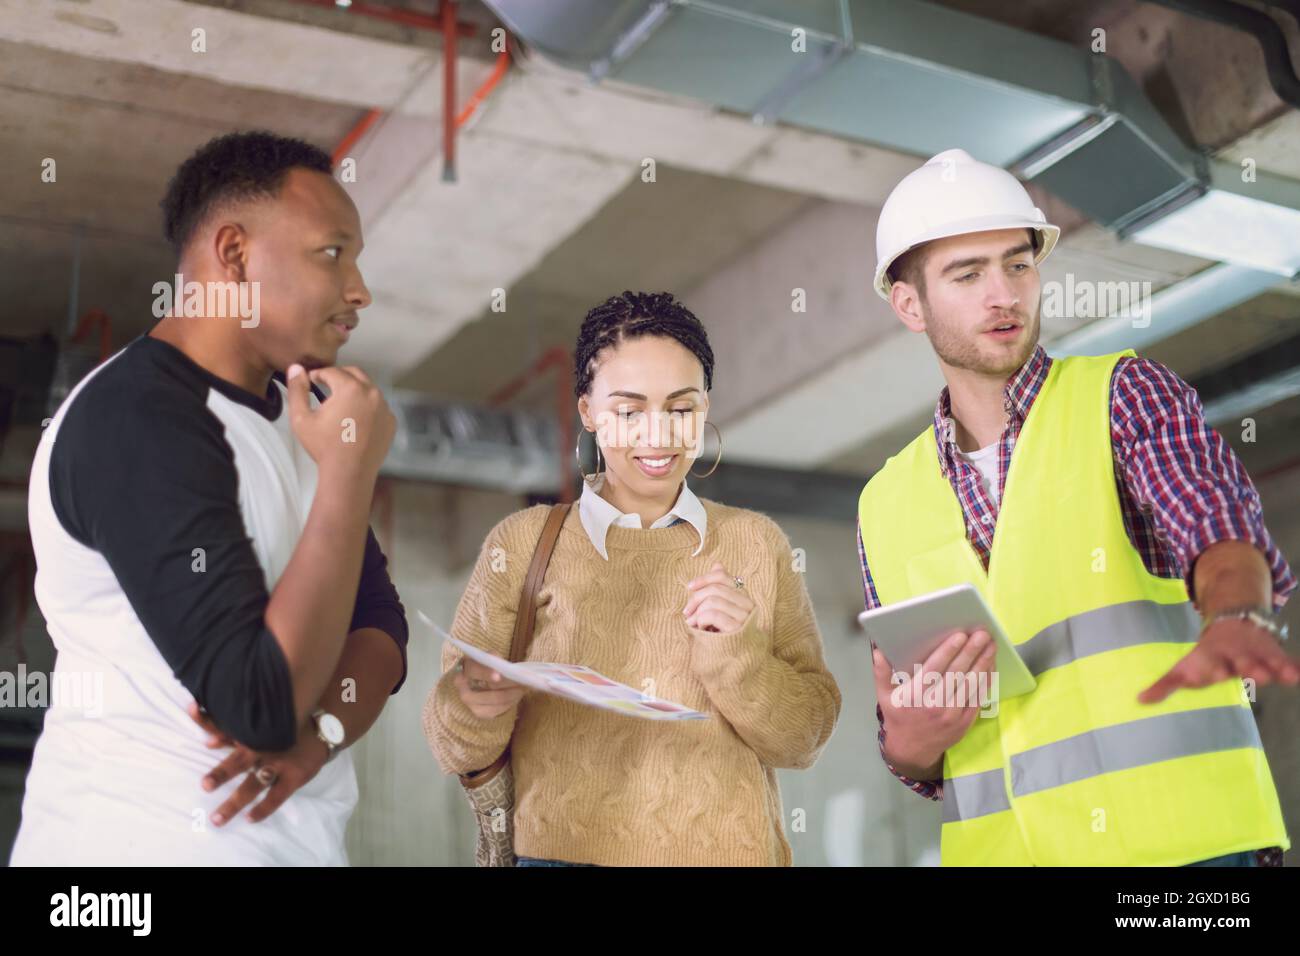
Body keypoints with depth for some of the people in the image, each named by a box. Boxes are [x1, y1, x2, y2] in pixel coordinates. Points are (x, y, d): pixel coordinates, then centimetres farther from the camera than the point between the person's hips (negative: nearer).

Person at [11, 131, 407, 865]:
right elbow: (263, 702, -26)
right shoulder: (137, 419, -21)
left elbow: (379, 620, 3)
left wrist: (320, 726, -15)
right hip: (146, 842, -8)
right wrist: (351, 470, -22)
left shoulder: (293, 412, 7)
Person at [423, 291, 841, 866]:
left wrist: (736, 654, -19)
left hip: (727, 849, 1)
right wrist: (475, 707, -24)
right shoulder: (522, 543, -2)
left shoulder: (756, 543, 1)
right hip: (563, 850, -1)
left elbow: (804, 737, -2)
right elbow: (455, 747, -3)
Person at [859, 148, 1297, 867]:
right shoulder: (886, 508, 11)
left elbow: (1221, 536, -15)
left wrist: (1235, 622, -36)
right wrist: (908, 746, -7)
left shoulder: (1123, 394, 4)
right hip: (997, 845, 3)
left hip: (1176, 836, -3)